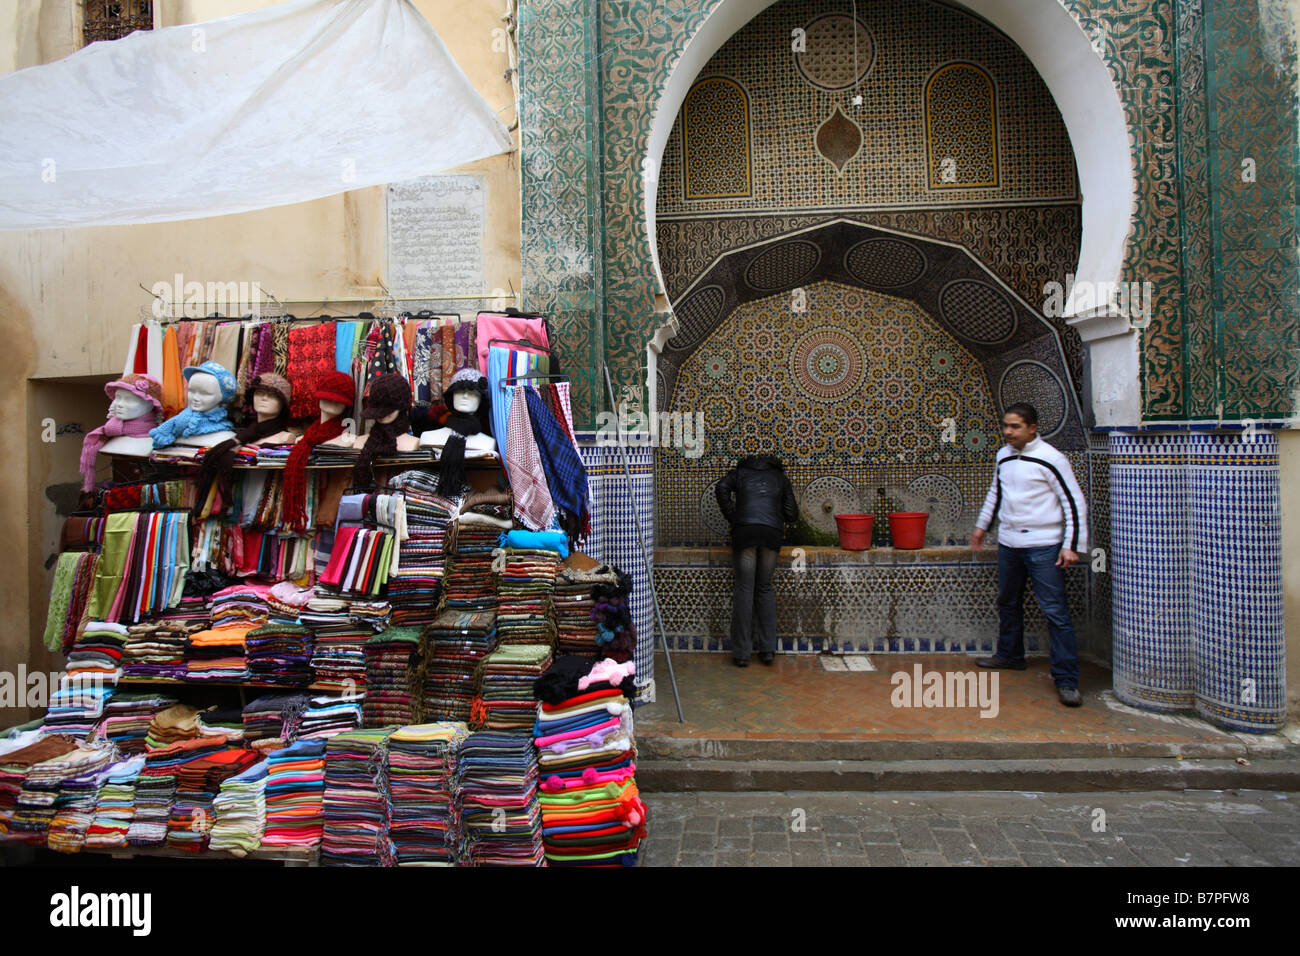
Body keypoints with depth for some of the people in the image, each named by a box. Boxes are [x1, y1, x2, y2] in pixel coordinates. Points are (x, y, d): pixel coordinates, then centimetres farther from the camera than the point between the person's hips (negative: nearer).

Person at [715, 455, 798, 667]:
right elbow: (792, 513, 16)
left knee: (744, 589, 0)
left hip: (744, 530, -1)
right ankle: (768, 649, 9)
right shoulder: (780, 477, 24)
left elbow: (722, 488, -1)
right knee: (765, 588, 12)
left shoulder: (739, 472, 21)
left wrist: (731, 517, 5)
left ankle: (741, 653, 0)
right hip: (772, 533, 2)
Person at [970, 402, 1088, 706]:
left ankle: (1067, 679, -3)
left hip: (1043, 545, -7)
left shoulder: (1050, 459, -10)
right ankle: (1009, 655, 37)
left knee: (1054, 610, -8)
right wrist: (982, 525, 29)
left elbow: (1075, 503, -9)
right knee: (1008, 602, 18)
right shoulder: (1004, 456, 9)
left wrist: (1072, 545, -15)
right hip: (1008, 543, 7)